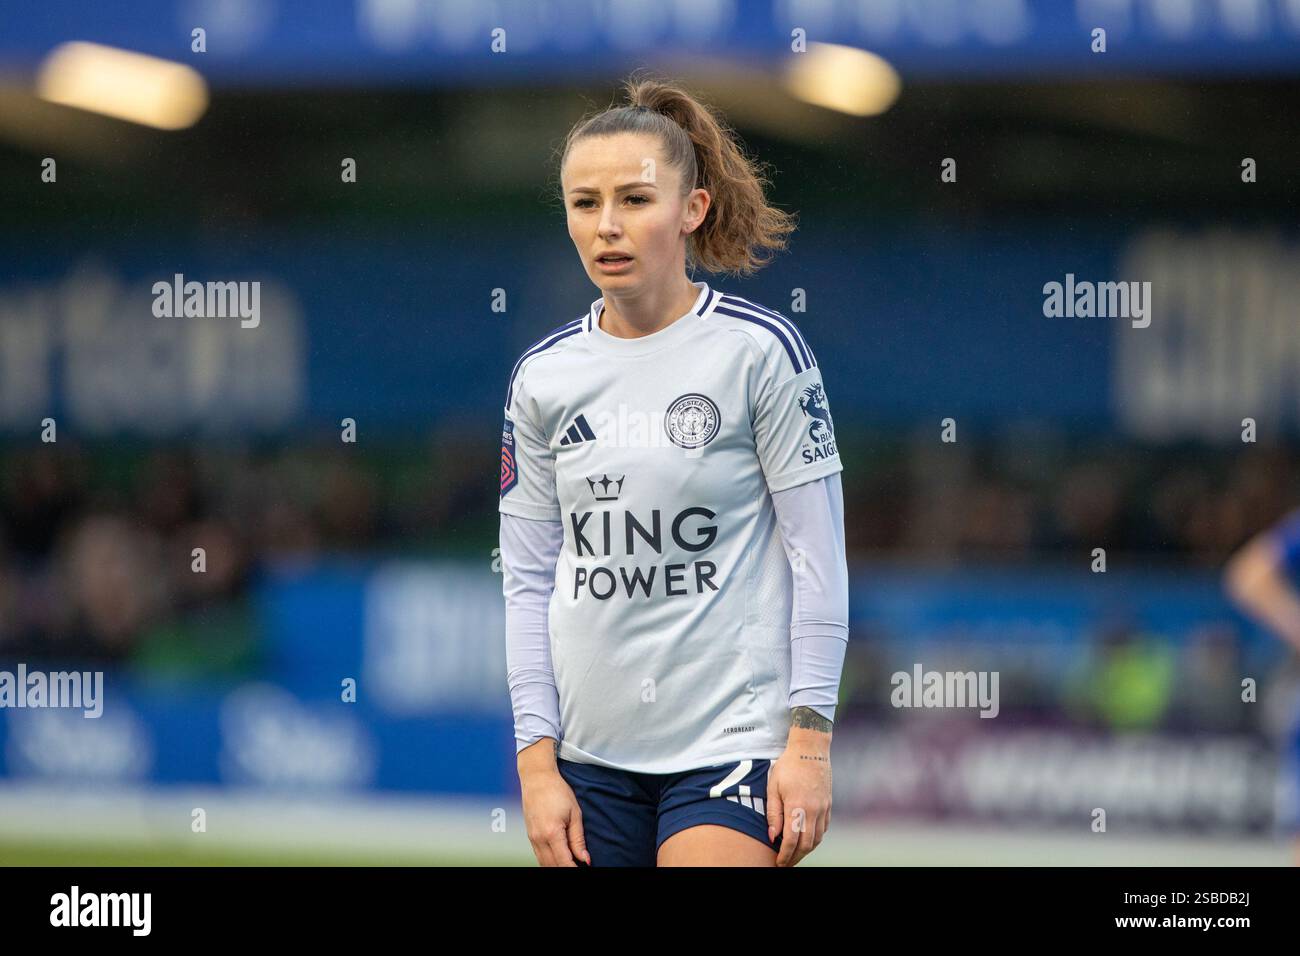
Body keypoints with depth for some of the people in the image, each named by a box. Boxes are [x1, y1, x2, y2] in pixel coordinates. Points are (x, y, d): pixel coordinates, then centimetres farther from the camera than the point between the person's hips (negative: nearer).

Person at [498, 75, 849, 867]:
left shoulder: (759, 350, -4)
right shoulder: (543, 378, 7)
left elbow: (819, 559, -4)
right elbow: (528, 581, 10)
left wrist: (810, 742, -9)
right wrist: (537, 763, 3)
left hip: (731, 743, -4)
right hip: (592, 756, 4)